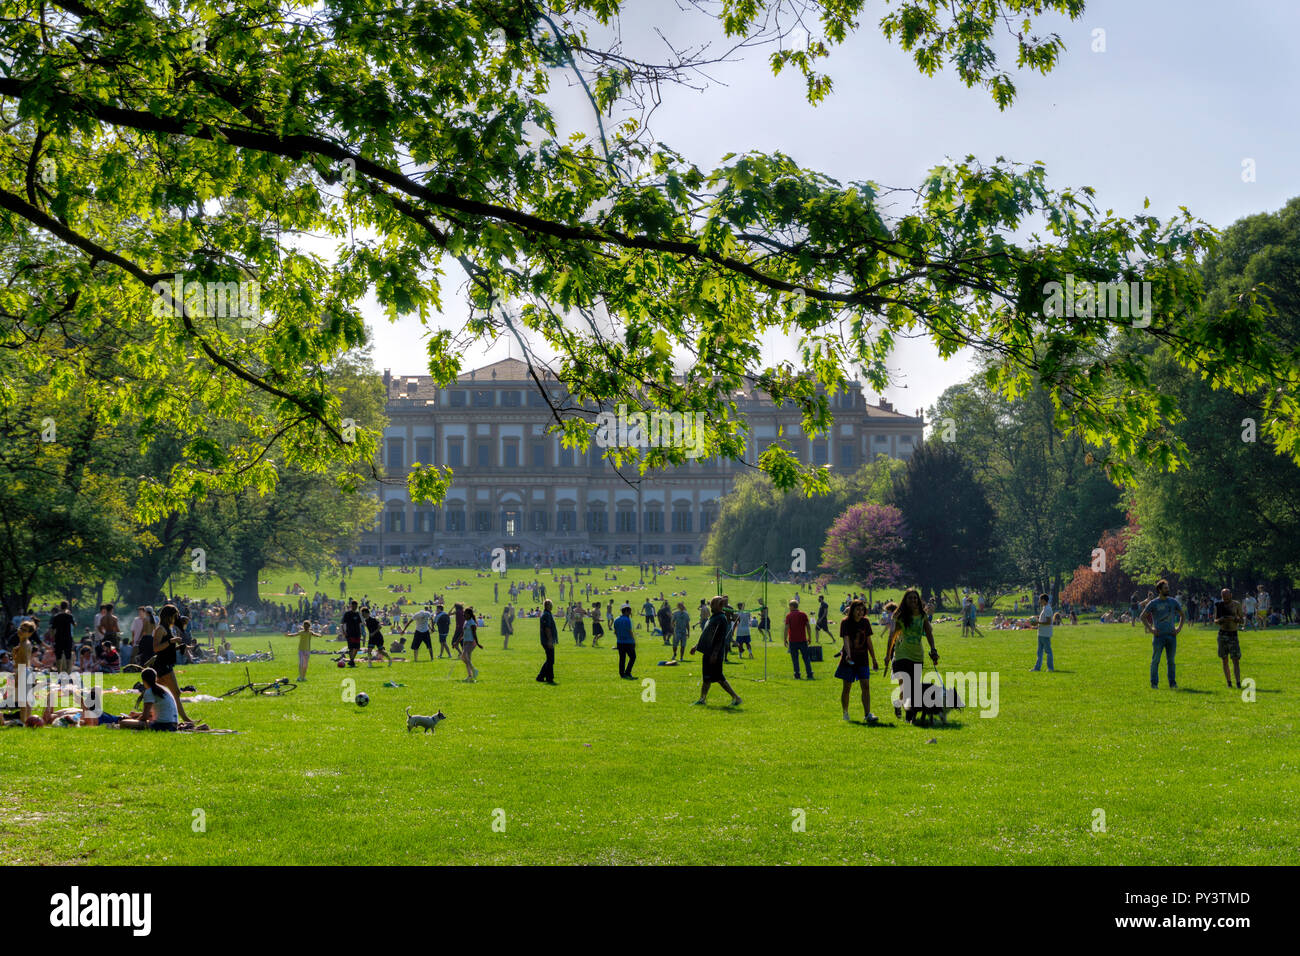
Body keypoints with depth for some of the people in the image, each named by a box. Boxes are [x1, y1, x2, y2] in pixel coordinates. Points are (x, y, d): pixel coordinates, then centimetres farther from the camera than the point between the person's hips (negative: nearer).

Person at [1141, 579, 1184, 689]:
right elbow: (1143, 617, 3)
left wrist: (1179, 627, 8)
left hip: (1171, 635, 3)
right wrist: (1150, 629, -5)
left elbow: (1182, 615, 21)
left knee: (1171, 661, 6)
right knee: (1155, 660, -1)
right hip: (1159, 636, -3)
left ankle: (1172, 683, 11)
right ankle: (1154, 683, 5)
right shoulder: (1153, 603, -1)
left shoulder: (1173, 602, 9)